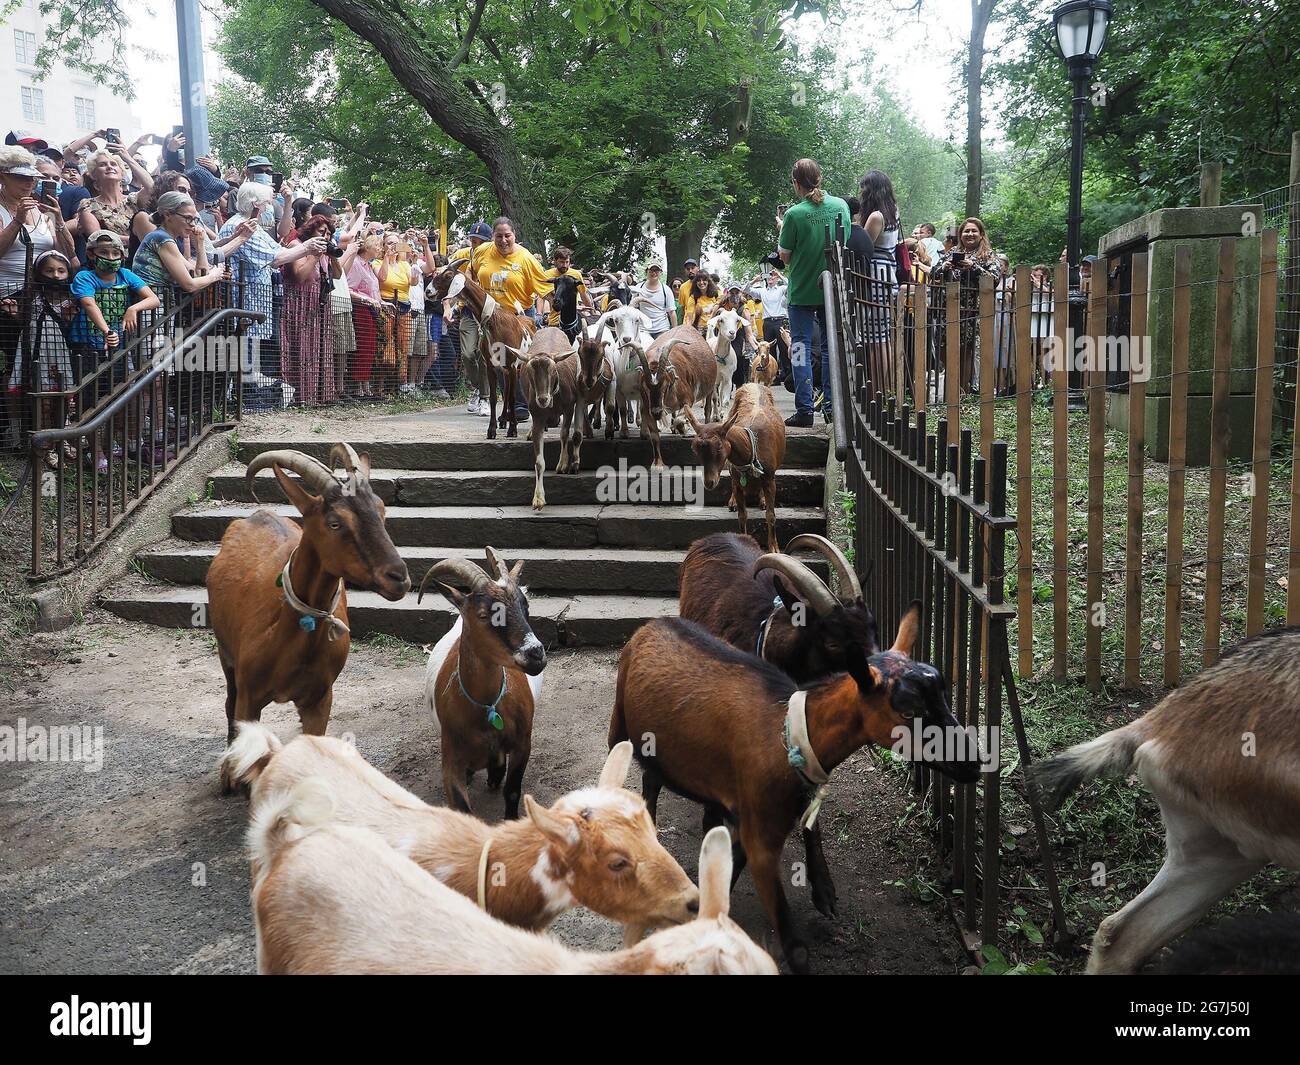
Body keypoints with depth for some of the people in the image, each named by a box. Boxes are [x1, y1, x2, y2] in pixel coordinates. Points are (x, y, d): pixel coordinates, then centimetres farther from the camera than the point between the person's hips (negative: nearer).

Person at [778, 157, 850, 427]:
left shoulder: (794, 214, -14)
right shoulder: (840, 206, -1)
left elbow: (785, 256, -6)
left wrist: (782, 230, 9)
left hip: (802, 291, -4)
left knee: (801, 347, 3)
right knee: (832, 347, 12)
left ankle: (804, 410, -1)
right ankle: (831, 407, 14)